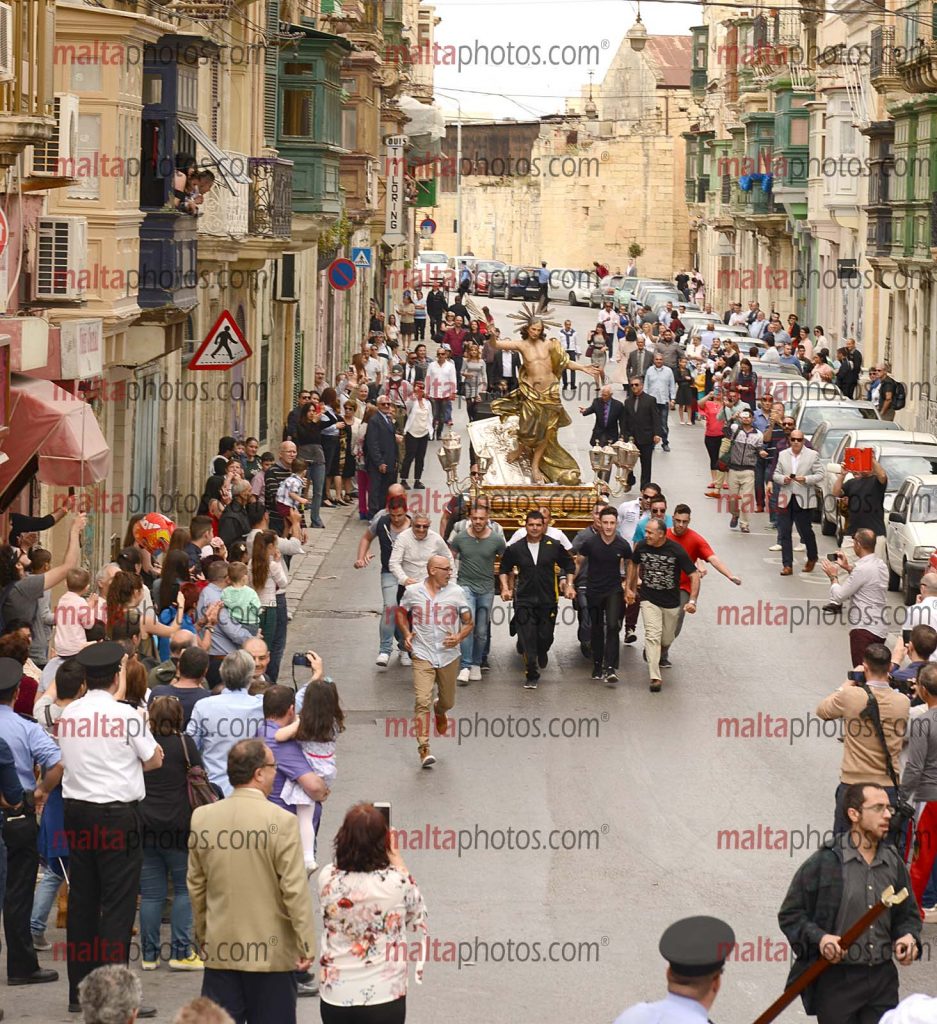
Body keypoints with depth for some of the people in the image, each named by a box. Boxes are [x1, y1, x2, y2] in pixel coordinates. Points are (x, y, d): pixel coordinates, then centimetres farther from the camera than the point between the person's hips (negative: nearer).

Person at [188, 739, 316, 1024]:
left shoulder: (202, 817, 0)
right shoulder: (281, 821, -14)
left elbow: (196, 886, 9)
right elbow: (294, 890, -14)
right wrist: (307, 945, -6)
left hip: (220, 950, 4)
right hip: (272, 954, -4)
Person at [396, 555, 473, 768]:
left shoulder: (457, 593, -1)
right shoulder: (413, 592, -2)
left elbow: (469, 622, 5)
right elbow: (401, 612, 16)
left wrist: (459, 637, -15)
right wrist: (406, 633, 0)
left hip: (449, 655, 2)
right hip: (422, 655, -2)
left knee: (448, 701, 15)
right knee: (422, 701, -14)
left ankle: (439, 710, 53)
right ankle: (423, 747, -10)